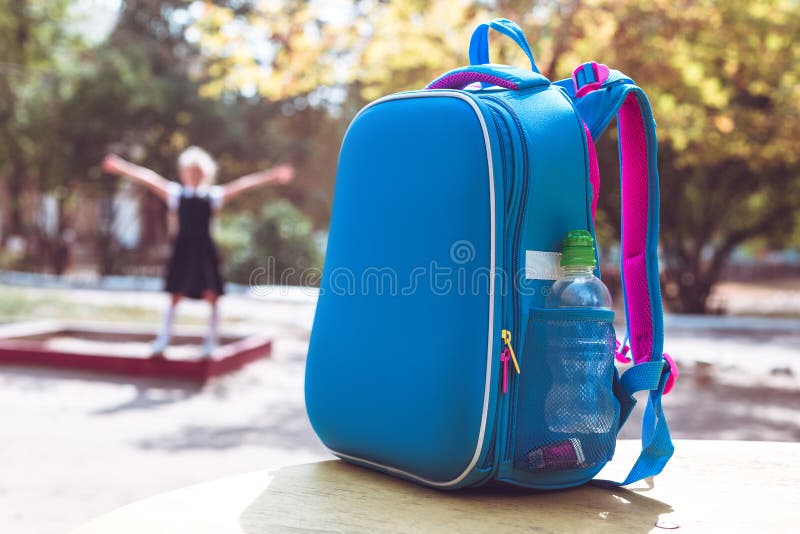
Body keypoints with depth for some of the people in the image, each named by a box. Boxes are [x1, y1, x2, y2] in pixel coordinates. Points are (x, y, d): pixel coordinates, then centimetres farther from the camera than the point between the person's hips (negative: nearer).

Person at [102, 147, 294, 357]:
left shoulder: (214, 195, 5)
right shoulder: (176, 193, 6)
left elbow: (243, 184, -1)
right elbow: (149, 179, 0)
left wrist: (271, 176, -6)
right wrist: (122, 167, -6)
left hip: (205, 249, 0)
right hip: (183, 247, 0)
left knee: (211, 296, -1)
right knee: (175, 296, 4)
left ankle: (212, 340, 9)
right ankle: (163, 338, 10)